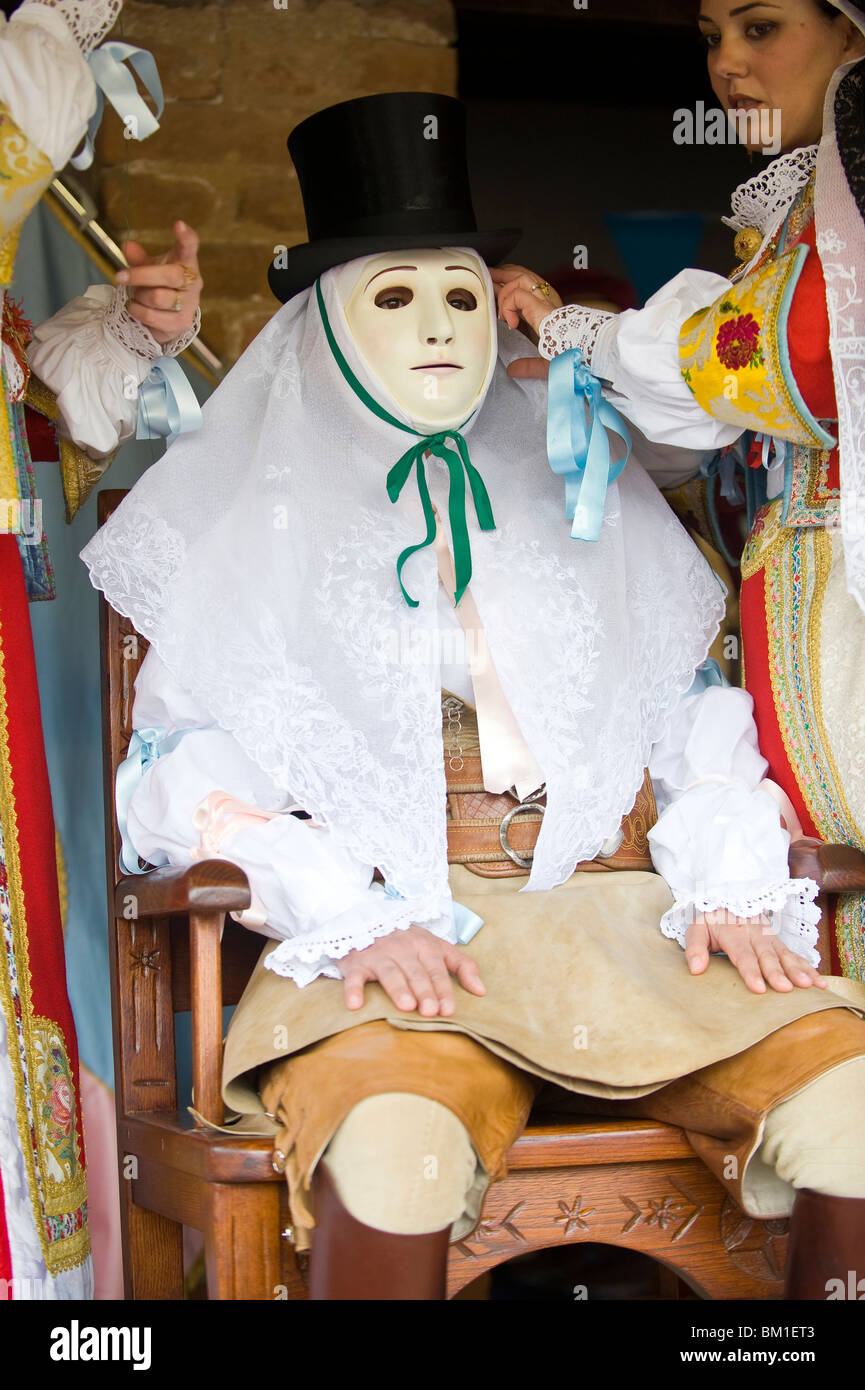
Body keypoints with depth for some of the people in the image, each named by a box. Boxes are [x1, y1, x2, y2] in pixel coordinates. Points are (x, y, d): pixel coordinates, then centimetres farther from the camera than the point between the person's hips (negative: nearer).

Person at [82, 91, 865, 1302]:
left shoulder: (584, 489, 20)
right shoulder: (260, 513, 11)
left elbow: (698, 706, 18)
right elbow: (189, 767, 2)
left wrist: (730, 884, -1)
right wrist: (352, 916, -14)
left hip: (627, 915, 3)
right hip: (389, 923, -2)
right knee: (393, 1145, -36)